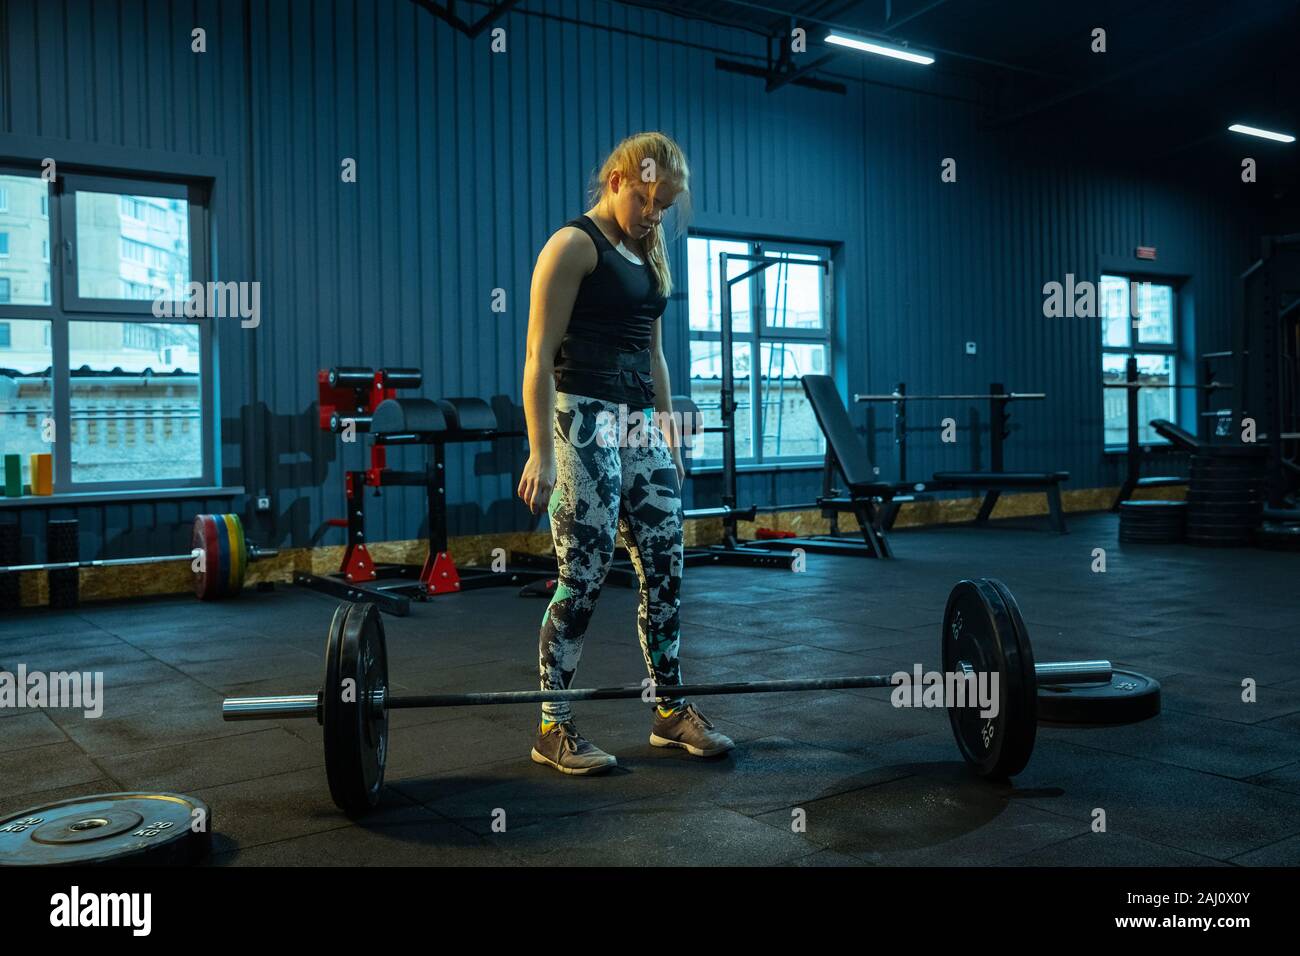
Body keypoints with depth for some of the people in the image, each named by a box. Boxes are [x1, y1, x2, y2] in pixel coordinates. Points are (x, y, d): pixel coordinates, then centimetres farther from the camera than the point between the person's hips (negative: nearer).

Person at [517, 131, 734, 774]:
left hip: (641, 423, 8)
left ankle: (671, 710, 20)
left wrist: (670, 433, 19)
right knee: (583, 574, -7)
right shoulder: (573, 246, -6)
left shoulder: (648, 254, 18)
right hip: (583, 419, -8)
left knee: (664, 567, 7)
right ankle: (552, 728, 6)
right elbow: (540, 356, -12)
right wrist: (540, 452, -18)